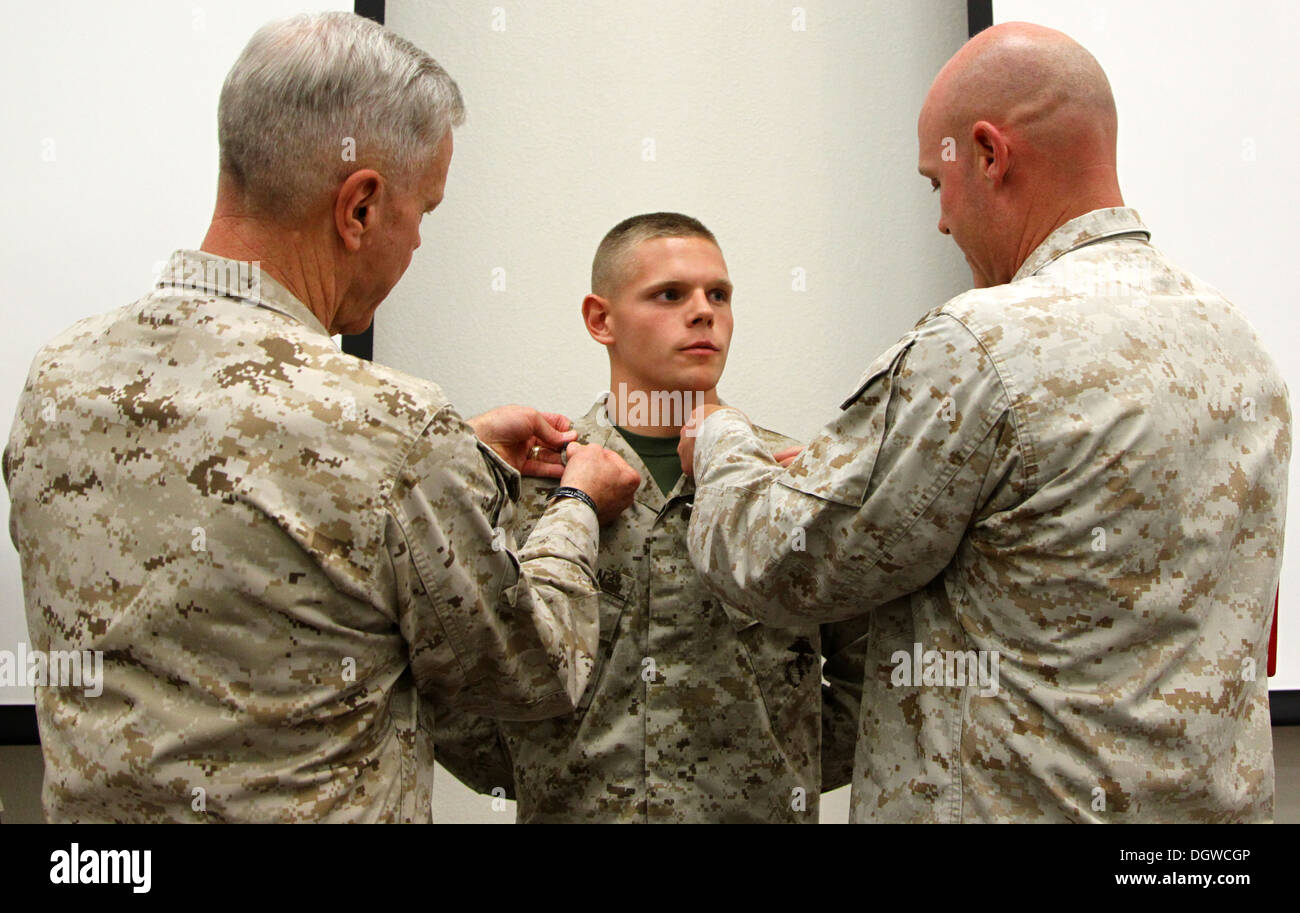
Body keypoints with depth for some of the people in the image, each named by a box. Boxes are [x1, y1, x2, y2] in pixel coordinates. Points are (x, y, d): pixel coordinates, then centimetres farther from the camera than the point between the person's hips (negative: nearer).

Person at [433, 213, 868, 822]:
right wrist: (546, 781, -2)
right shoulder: (522, 483, -4)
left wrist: (785, 774, -3)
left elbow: (876, 678, 2)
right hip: (575, 812, 0)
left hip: (760, 810, 1)